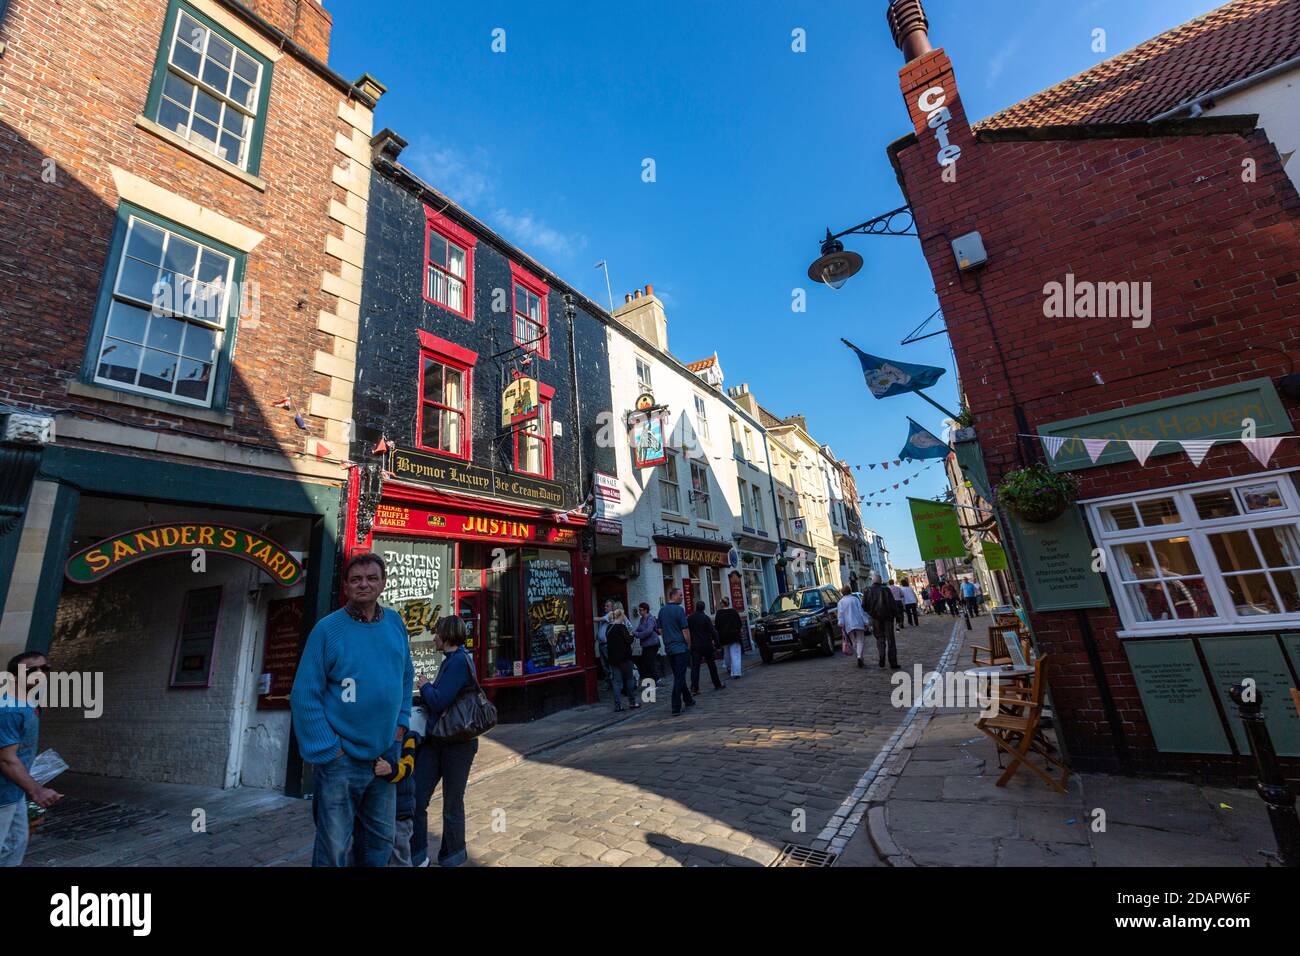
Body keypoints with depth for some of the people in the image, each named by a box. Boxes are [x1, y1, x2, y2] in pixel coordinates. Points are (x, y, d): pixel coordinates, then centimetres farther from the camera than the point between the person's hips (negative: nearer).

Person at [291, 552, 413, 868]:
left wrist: (401, 723, 5)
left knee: (382, 841, 18)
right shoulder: (326, 628, -13)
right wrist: (328, 750, -14)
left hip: (386, 755, 4)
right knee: (333, 848, 10)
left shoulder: (395, 623, 1)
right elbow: (304, 696, -12)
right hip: (342, 757, -4)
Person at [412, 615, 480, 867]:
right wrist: (426, 692, -1)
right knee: (416, 799, 8)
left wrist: (425, 686, -7)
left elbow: (439, 701, -23)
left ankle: (451, 858, 29)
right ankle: (417, 857, 25)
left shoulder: (459, 661, -20)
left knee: (452, 805, 10)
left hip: (457, 743, -8)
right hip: (435, 740, 8)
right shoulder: (449, 660, 10)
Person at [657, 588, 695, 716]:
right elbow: (685, 630, -13)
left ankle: (688, 700, 31)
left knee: (678, 676, 18)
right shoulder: (679, 610, -13)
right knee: (679, 678, -3)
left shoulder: (662, 610, 7)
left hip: (668, 648, 7)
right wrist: (689, 645, -1)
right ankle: (676, 707, -4)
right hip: (680, 647, -7)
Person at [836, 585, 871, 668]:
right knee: (860, 641, -1)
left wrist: (841, 625, -6)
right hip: (858, 623, -2)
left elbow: (840, 614, -1)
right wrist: (865, 623, 0)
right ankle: (860, 657, -21)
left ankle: (860, 659, 12)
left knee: (854, 642, 11)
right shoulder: (855, 599, 4)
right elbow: (861, 611, 0)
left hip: (848, 625, 2)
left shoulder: (840, 602, 8)